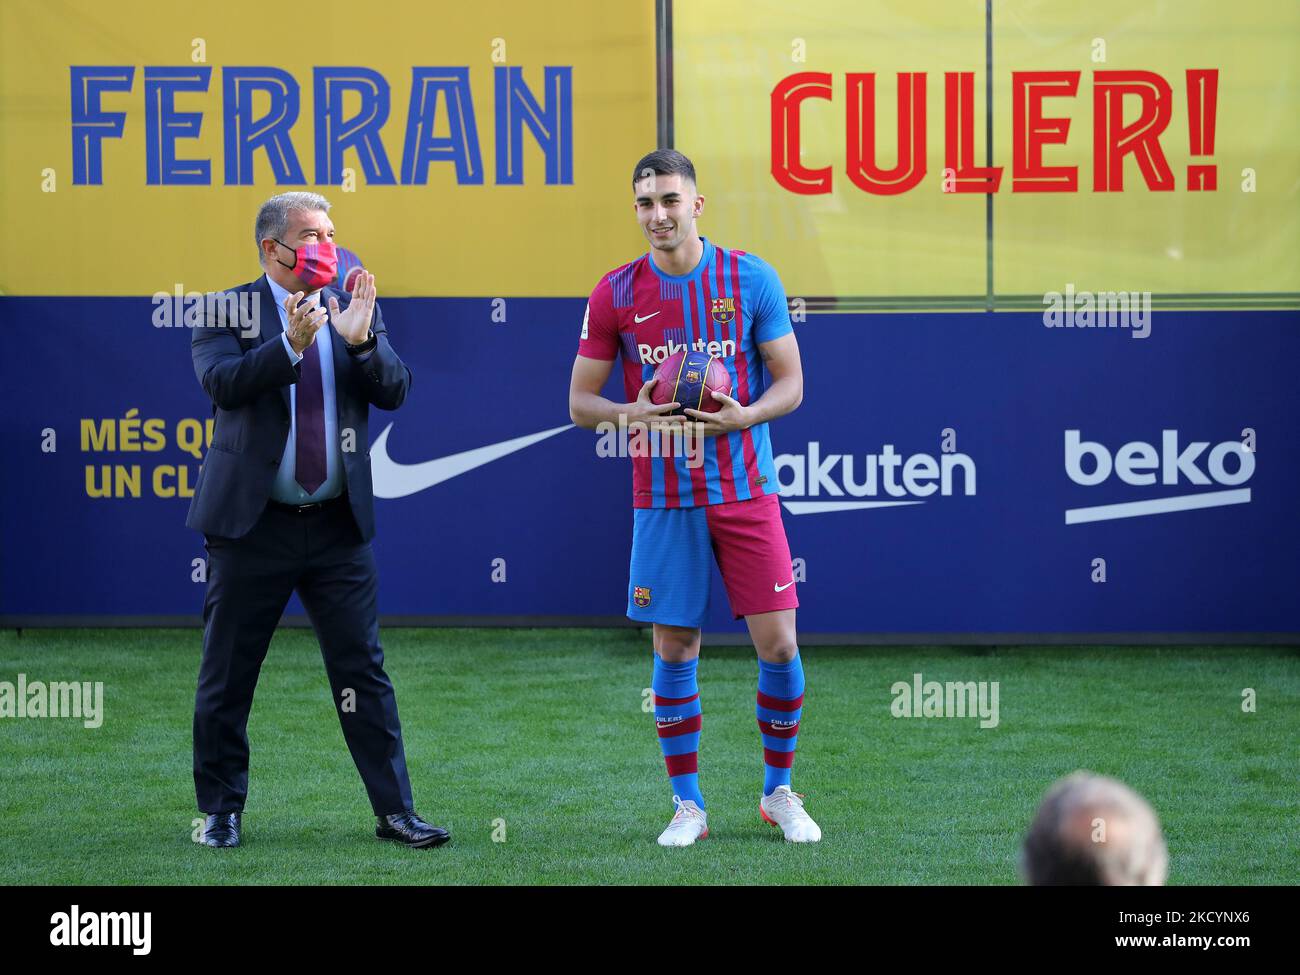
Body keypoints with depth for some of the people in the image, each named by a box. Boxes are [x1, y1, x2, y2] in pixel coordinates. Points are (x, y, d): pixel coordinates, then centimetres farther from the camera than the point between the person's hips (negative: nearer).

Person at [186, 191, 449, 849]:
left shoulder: (356, 310, 8)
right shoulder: (226, 312, -1)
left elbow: (395, 392, -2)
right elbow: (222, 383, -18)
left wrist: (360, 341, -18)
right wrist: (290, 344, -30)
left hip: (338, 526, 2)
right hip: (252, 523, -2)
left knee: (364, 672, 1)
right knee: (227, 677, 5)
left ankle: (395, 812, 5)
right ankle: (221, 811, 18)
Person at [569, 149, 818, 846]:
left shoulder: (750, 280, -1)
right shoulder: (616, 294, 1)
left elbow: (790, 382, 3)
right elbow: (580, 402, 5)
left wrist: (745, 416, -17)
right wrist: (632, 414, -15)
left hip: (745, 492, 0)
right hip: (664, 496, 1)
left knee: (777, 642, -3)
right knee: (674, 649, 2)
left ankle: (779, 791, 15)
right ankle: (688, 805, 13)